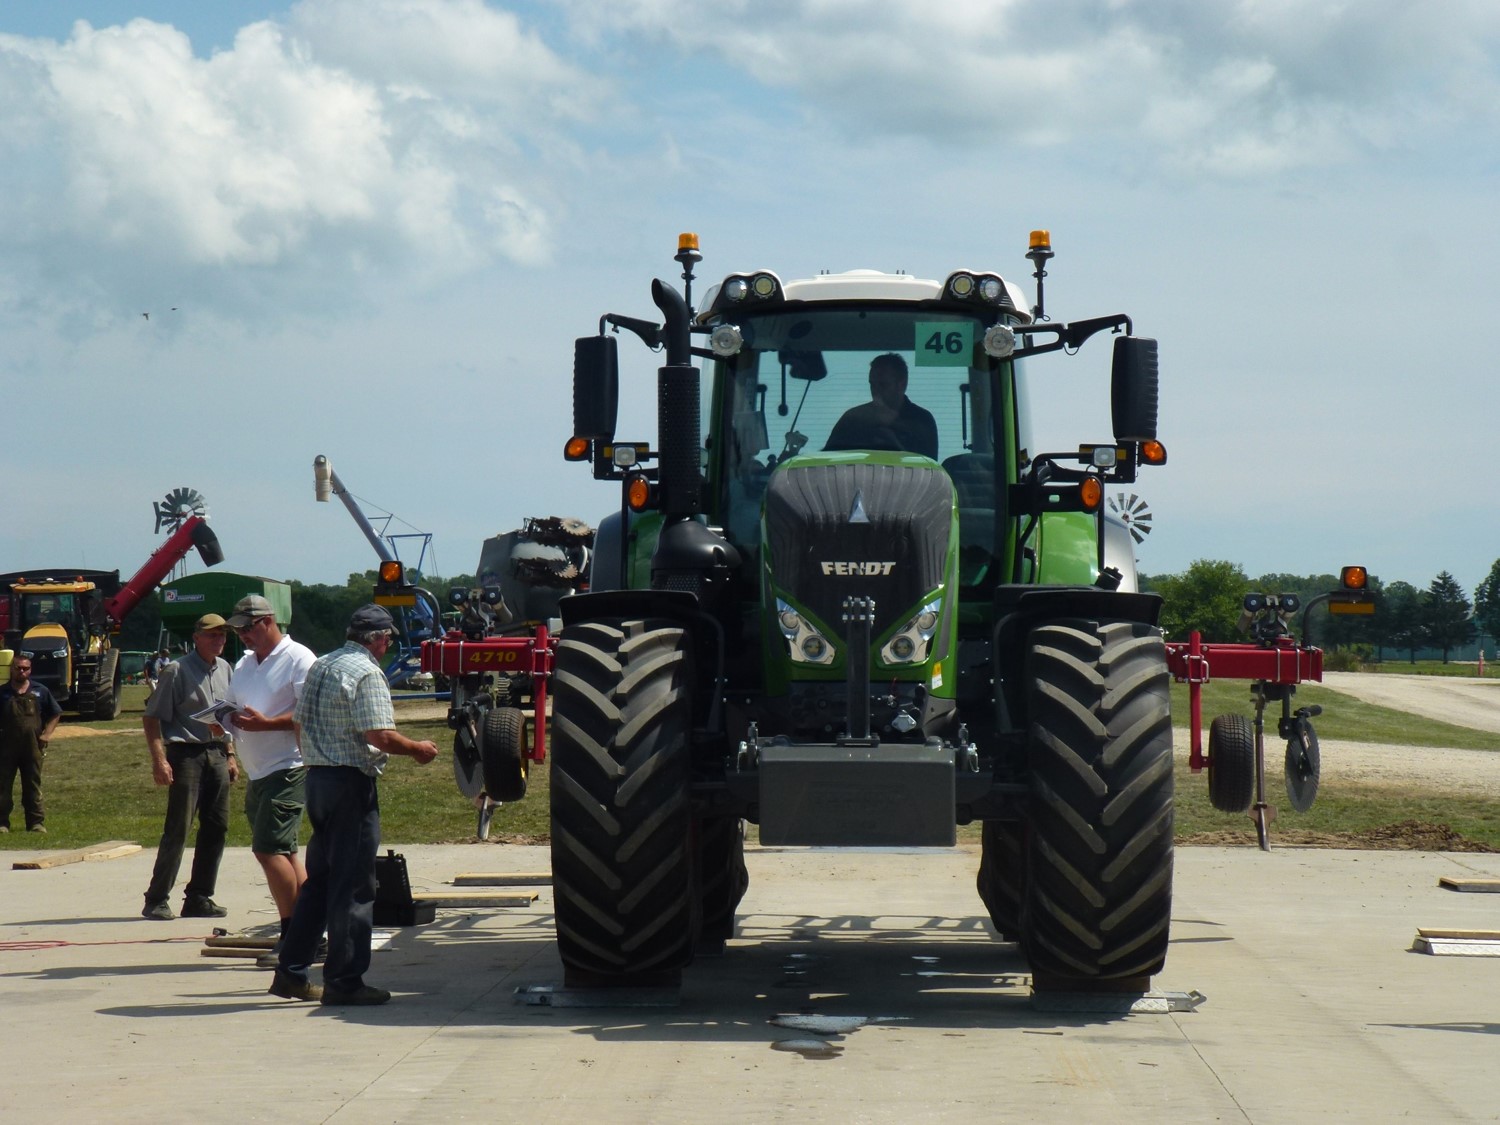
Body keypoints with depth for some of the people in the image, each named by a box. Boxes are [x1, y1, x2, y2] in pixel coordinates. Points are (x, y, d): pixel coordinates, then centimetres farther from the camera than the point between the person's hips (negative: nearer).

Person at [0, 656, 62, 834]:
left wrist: (46, 735, 1)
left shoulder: (40, 691, 6)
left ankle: (36, 822, 11)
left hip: (33, 747, 1)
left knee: (33, 786, 6)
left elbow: (55, 715, 13)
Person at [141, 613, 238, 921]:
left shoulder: (224, 670, 15)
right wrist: (159, 759, -18)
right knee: (178, 829, -8)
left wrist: (230, 755, 18)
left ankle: (199, 897, 12)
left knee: (217, 827, 5)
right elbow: (152, 717, -9)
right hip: (186, 753, -7)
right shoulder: (177, 671, -7)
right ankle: (156, 900, -2)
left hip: (216, 754, 7)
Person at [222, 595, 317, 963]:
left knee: (268, 847, -16)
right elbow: (231, 707, 24)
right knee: (282, 851, 10)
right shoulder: (244, 664, 19)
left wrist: (265, 723, -24)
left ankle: (292, 936, -11)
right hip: (256, 773, 9)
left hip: (288, 767, -9)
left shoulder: (298, 659, -8)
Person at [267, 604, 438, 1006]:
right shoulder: (366, 673, -14)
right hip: (352, 783, -9)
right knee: (353, 885, -2)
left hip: (316, 777, 9)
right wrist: (418, 750, -6)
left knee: (318, 879, 16)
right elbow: (380, 736, -20)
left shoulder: (320, 667, 13)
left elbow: (300, 724, 18)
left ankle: (291, 972, 16)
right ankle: (344, 981, 0)